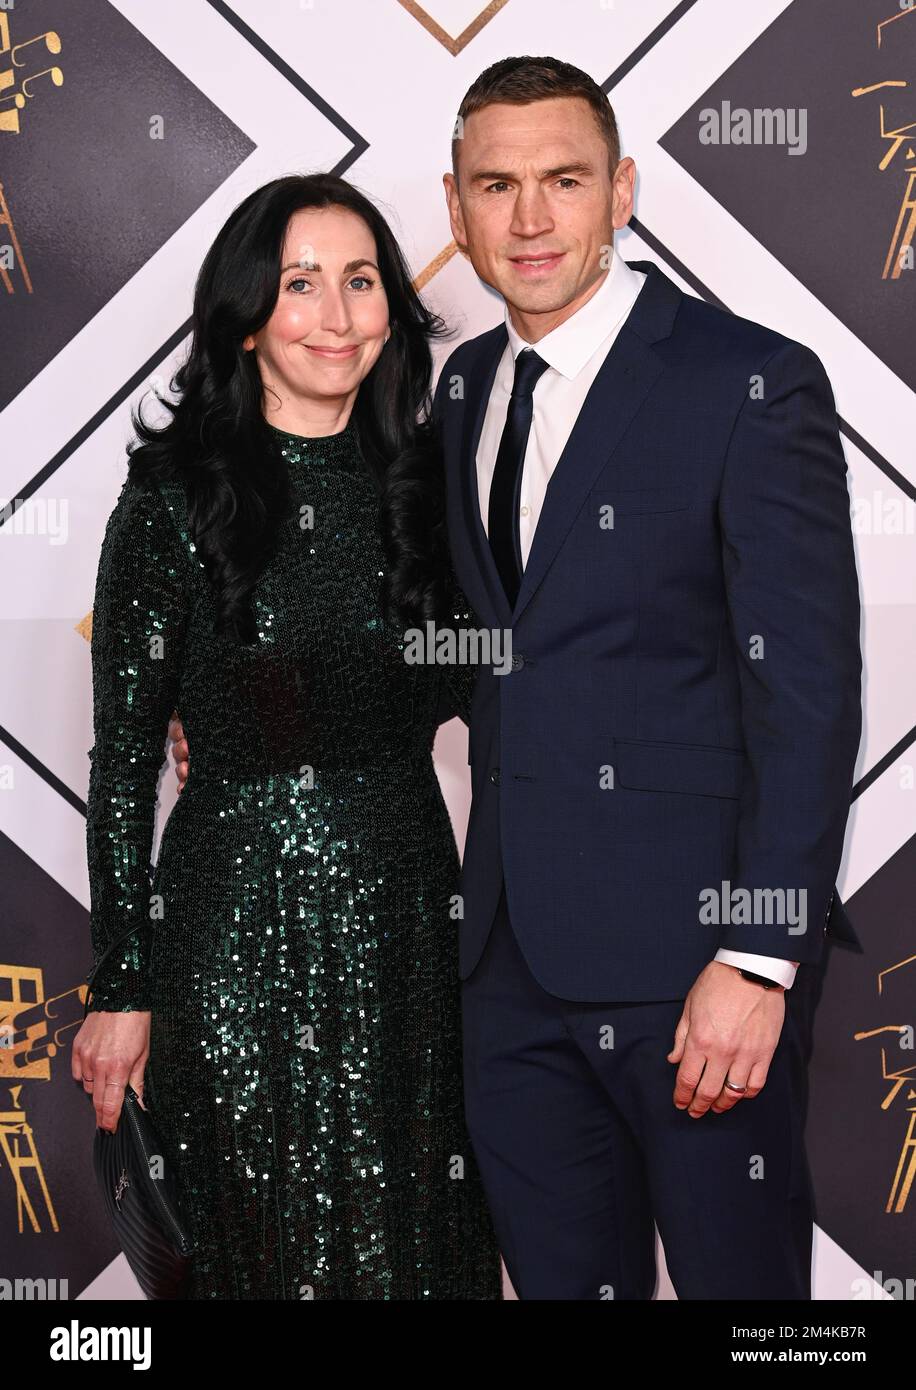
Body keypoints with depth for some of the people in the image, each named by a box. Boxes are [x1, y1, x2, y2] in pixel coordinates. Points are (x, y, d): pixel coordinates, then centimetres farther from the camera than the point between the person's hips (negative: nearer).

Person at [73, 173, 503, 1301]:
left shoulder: (420, 479, 4)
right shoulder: (177, 498, -9)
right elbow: (123, 760, -7)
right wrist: (122, 988, -6)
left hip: (409, 910, 4)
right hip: (240, 930, -4)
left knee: (422, 1247, 17)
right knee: (267, 1253, 11)